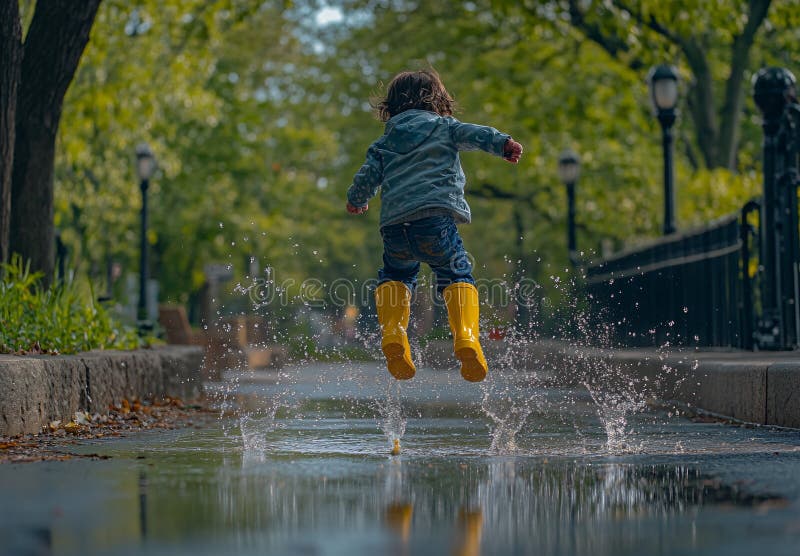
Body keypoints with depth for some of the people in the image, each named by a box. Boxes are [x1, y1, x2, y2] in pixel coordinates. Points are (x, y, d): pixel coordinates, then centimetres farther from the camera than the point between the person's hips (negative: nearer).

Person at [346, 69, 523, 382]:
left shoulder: (384, 143, 26)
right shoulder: (443, 126, 18)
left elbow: (368, 175, 25)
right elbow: (472, 134, 1)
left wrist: (356, 201, 45)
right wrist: (503, 144, -14)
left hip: (394, 223, 3)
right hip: (435, 216, -3)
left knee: (395, 275, 23)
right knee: (457, 274, 2)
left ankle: (392, 332, -1)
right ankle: (465, 337, -21)